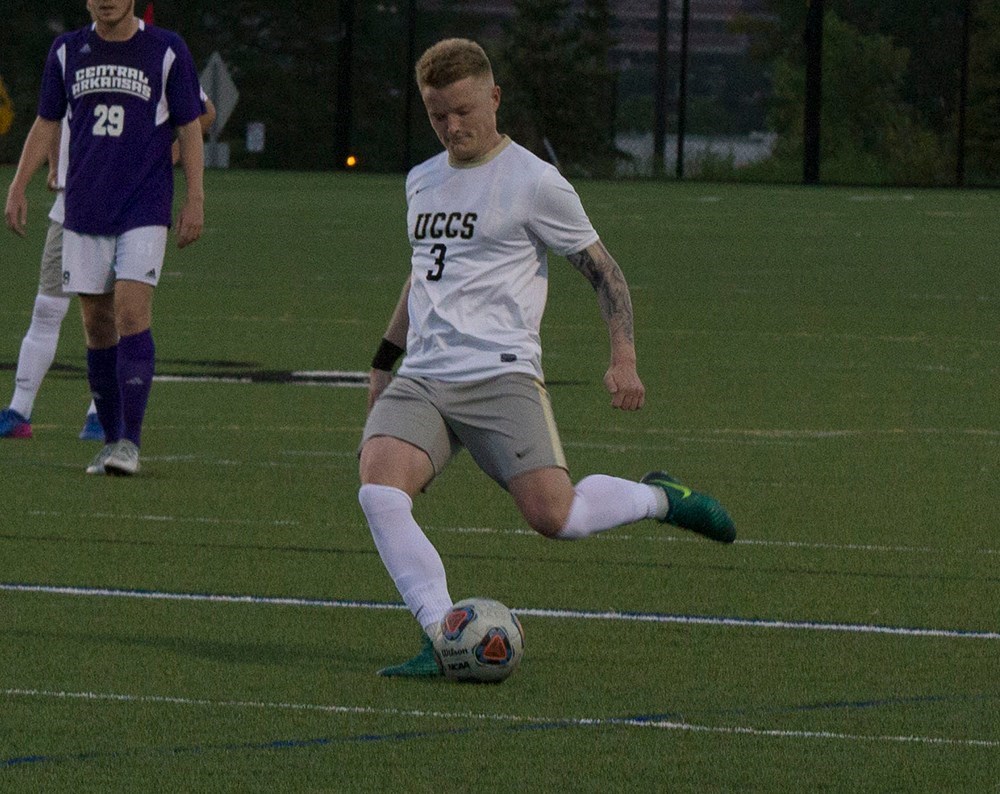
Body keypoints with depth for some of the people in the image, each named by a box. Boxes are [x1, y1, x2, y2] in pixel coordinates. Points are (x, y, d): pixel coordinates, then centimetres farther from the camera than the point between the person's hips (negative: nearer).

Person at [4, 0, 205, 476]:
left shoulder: (167, 51, 0)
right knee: (97, 325, 3)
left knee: (132, 312, -16)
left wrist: (194, 200, -3)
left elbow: (189, 128, 3)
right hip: (84, 212, 3)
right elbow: (46, 125, 15)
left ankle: (130, 441, -16)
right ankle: (111, 439, 12)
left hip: (144, 210, -3)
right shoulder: (67, 52, 8)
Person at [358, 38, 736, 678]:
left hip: (501, 377, -5)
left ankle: (657, 498, 13)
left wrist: (624, 356, -10)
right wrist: (386, 359, 34)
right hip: (419, 381, 5)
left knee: (554, 517, -19)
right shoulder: (422, 182, 19)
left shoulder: (533, 182, -1)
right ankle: (444, 640, -23)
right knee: (379, 487, -23)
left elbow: (603, 270, 2)